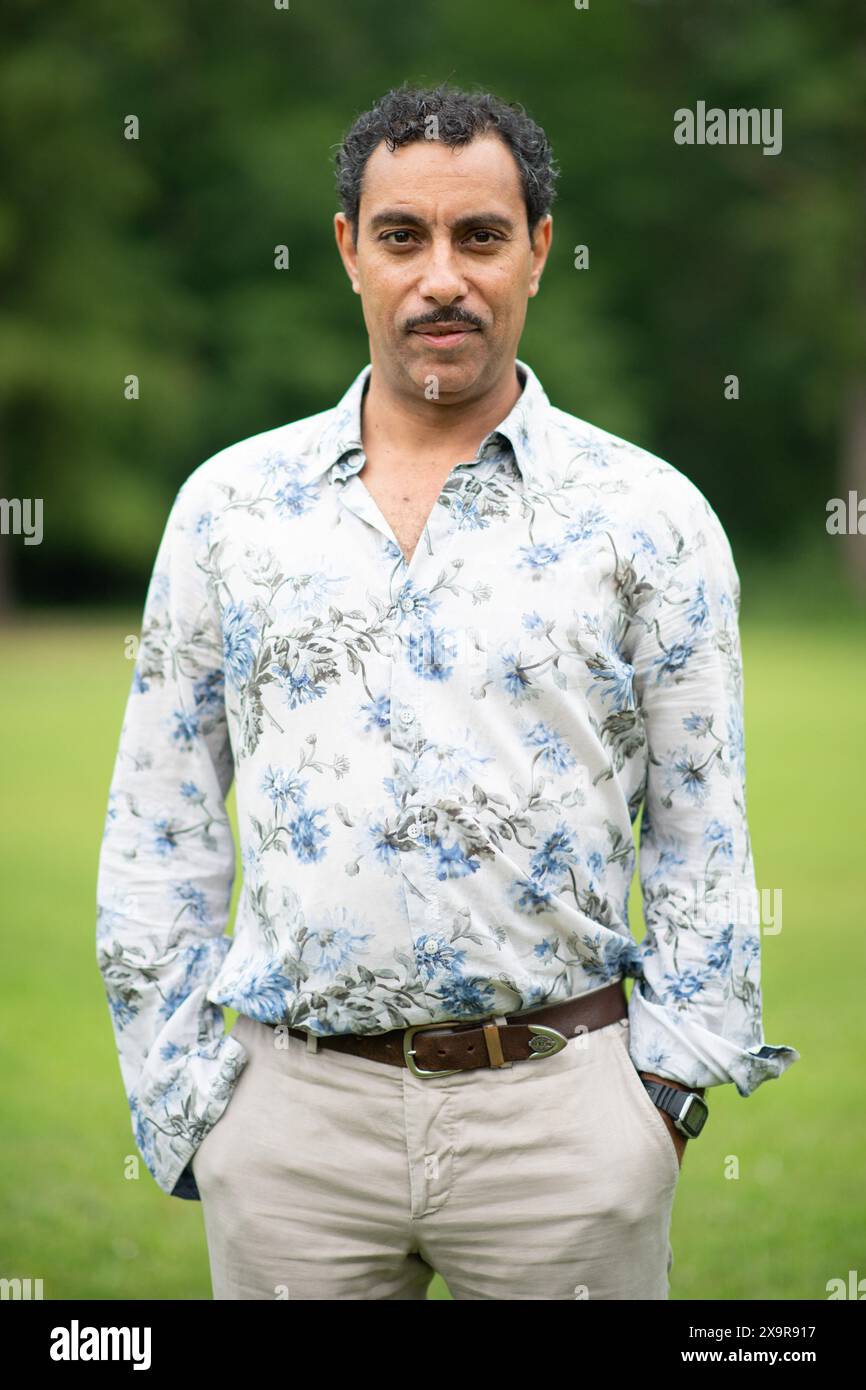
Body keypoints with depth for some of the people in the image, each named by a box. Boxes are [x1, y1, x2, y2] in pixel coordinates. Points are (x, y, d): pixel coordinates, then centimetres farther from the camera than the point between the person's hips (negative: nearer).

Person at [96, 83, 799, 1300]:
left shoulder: (649, 516, 2)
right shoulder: (228, 505, 7)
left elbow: (703, 836, 4)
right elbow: (157, 834, 9)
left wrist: (666, 1086, -4)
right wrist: (183, 1106, 3)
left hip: (562, 1108, -1)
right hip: (297, 1108, 2)